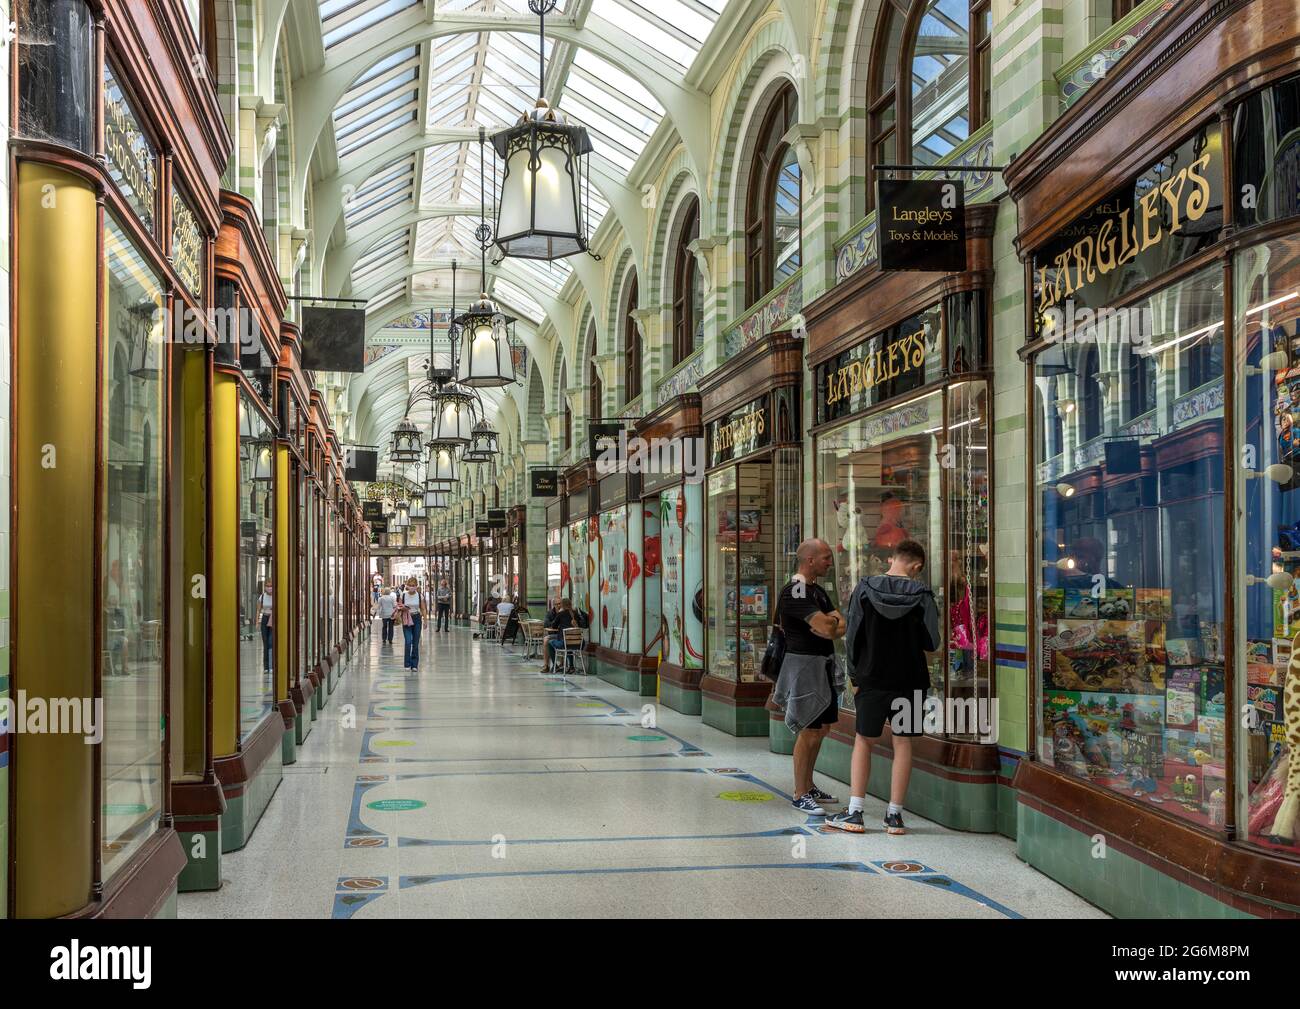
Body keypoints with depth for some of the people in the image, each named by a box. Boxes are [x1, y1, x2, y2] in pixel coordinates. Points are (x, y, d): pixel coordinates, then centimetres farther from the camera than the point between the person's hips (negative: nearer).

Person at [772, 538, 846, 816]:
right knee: (809, 731, -5)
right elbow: (827, 627, -25)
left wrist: (829, 625, -15)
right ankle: (799, 795, 5)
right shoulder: (795, 592, -17)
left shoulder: (818, 590, 14)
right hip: (804, 665, -10)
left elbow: (841, 627, 7)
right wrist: (833, 621, -3)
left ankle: (809, 785, 29)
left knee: (821, 728, 16)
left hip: (825, 666, 10)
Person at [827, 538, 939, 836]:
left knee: (863, 741, 11)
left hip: (871, 678, 0)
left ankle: (854, 813, 7)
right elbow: (932, 642, -3)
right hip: (910, 679, 0)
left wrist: (855, 676, 8)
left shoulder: (865, 589, -4)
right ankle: (894, 815, 10)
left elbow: (853, 637, -2)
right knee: (902, 744, 8)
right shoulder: (921, 594, -6)